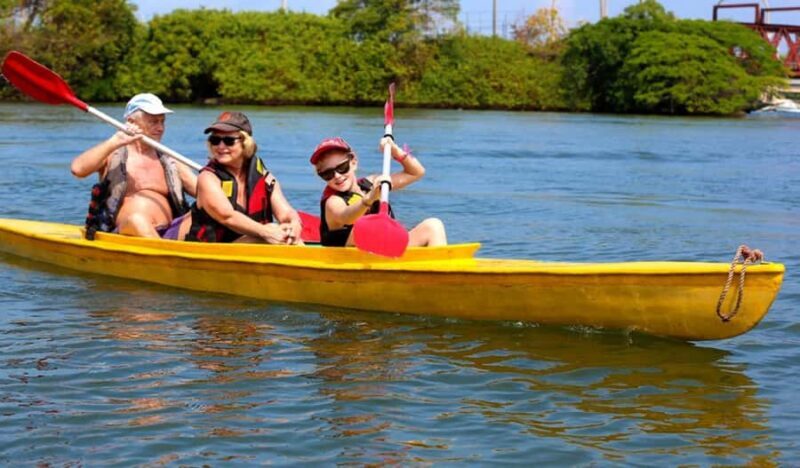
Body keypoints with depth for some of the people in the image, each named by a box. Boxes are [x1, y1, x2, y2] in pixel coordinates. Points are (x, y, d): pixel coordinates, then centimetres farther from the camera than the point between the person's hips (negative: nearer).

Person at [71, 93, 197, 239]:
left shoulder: (170, 162, 22)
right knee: (136, 220, -36)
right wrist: (115, 141, -13)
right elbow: (77, 169, -8)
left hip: (166, 236, 4)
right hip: (122, 235, -4)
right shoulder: (113, 155, 11)